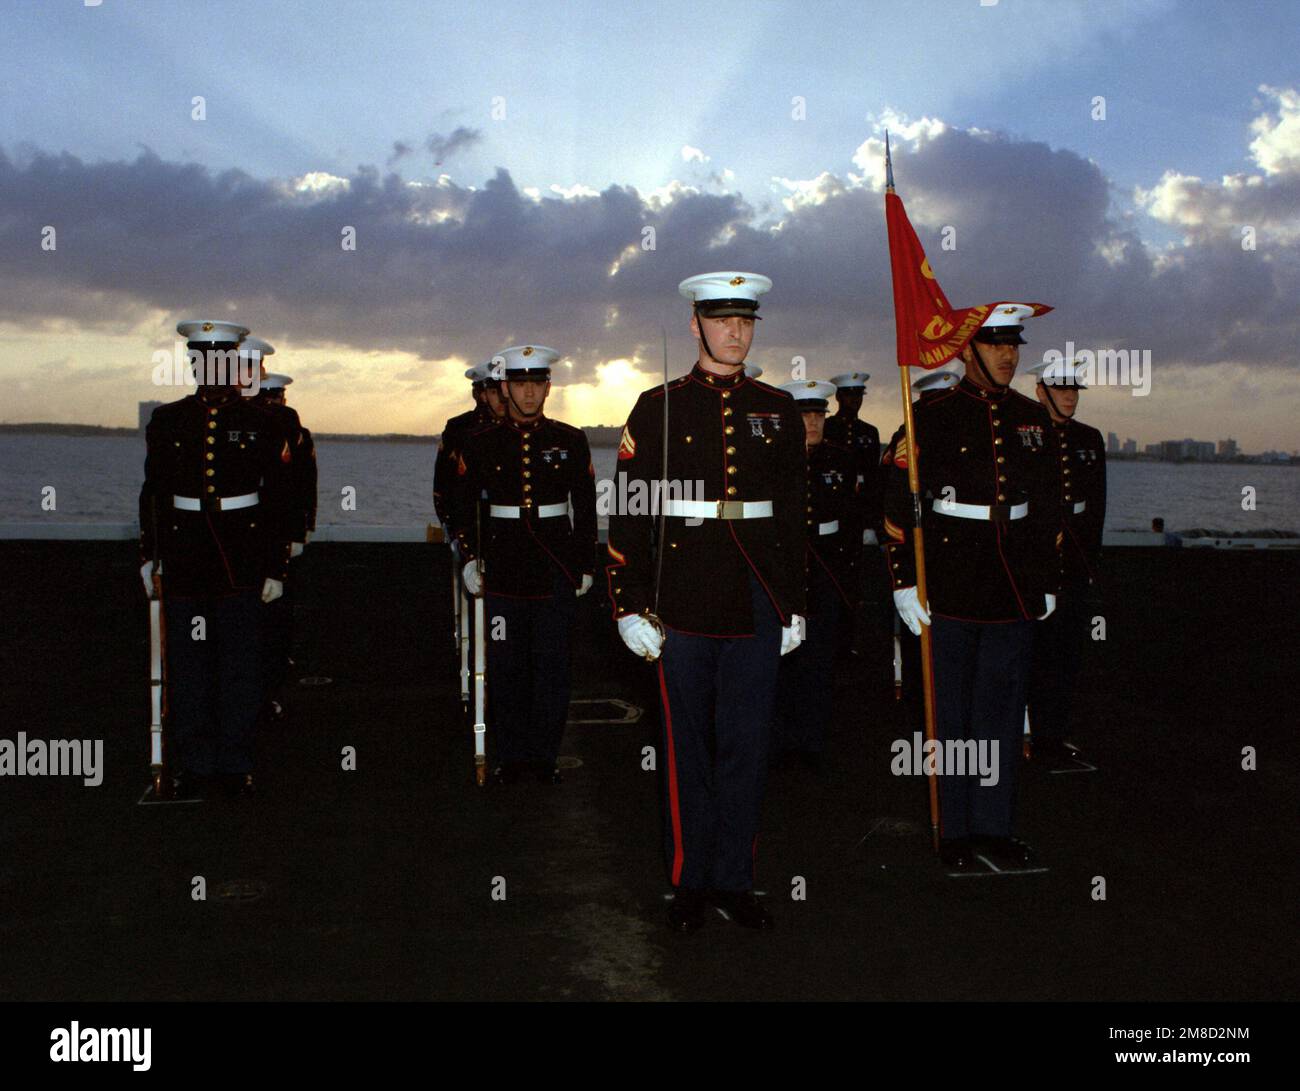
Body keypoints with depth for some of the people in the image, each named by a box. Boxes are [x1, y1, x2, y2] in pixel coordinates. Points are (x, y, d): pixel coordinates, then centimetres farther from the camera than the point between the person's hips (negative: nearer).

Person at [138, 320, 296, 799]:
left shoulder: (263, 424, 1)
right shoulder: (166, 421, 8)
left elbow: (279, 502, 2)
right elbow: (153, 492, 14)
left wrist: (276, 567, -2)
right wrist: (148, 556, 11)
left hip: (242, 562, -2)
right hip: (184, 561, 2)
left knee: (240, 665, 3)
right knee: (187, 666, 7)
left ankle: (235, 764, 15)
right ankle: (193, 765, 18)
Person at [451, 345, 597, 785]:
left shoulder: (571, 440, 4)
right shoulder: (481, 442, 4)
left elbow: (585, 509, 8)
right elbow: (463, 505, 10)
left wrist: (585, 565, 6)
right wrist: (469, 559, 2)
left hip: (557, 571, 0)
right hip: (504, 572, 0)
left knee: (552, 665, 4)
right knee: (506, 665, 5)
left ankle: (545, 754, 17)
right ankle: (510, 755, 17)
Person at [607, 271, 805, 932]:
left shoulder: (778, 410, 10)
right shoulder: (658, 407, 2)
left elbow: (795, 516, 13)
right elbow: (628, 512, -1)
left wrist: (795, 605, 9)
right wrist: (630, 604, -7)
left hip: (758, 604, 2)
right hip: (684, 602, -2)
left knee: (747, 746, 7)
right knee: (688, 747, 6)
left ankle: (734, 881, 20)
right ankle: (690, 882, 20)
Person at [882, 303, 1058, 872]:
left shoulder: (1032, 418, 11)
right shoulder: (931, 417, -4)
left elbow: (1047, 506, 17)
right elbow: (899, 504, -6)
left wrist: (1046, 581, 16)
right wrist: (904, 581, -10)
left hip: (1014, 588, 4)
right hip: (951, 587, -4)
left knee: (1002, 711, 9)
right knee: (950, 713, 5)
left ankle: (993, 829, 19)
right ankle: (953, 831, 17)